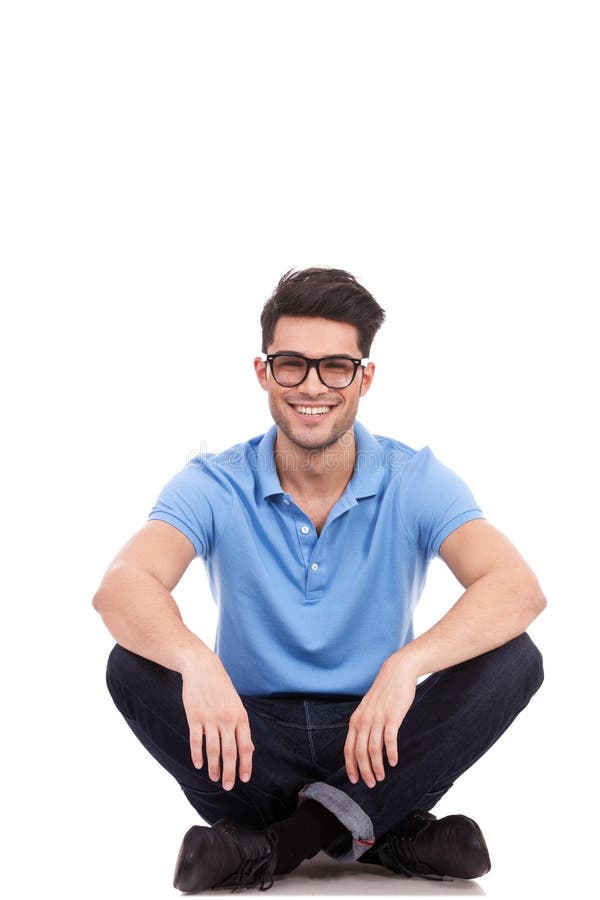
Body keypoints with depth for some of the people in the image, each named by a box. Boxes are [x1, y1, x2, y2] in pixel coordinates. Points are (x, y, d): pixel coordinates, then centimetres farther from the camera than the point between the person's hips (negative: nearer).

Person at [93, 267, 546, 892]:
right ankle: (387, 836, -24)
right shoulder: (215, 485, -6)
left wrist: (407, 663, -41)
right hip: (255, 738, 0)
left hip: (377, 740, 0)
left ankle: (269, 845, -25)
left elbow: (519, 588, -22)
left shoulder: (416, 482, -6)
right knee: (134, 668, -26)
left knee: (513, 660, -24)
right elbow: (121, 587, -24)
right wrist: (195, 659, -47)